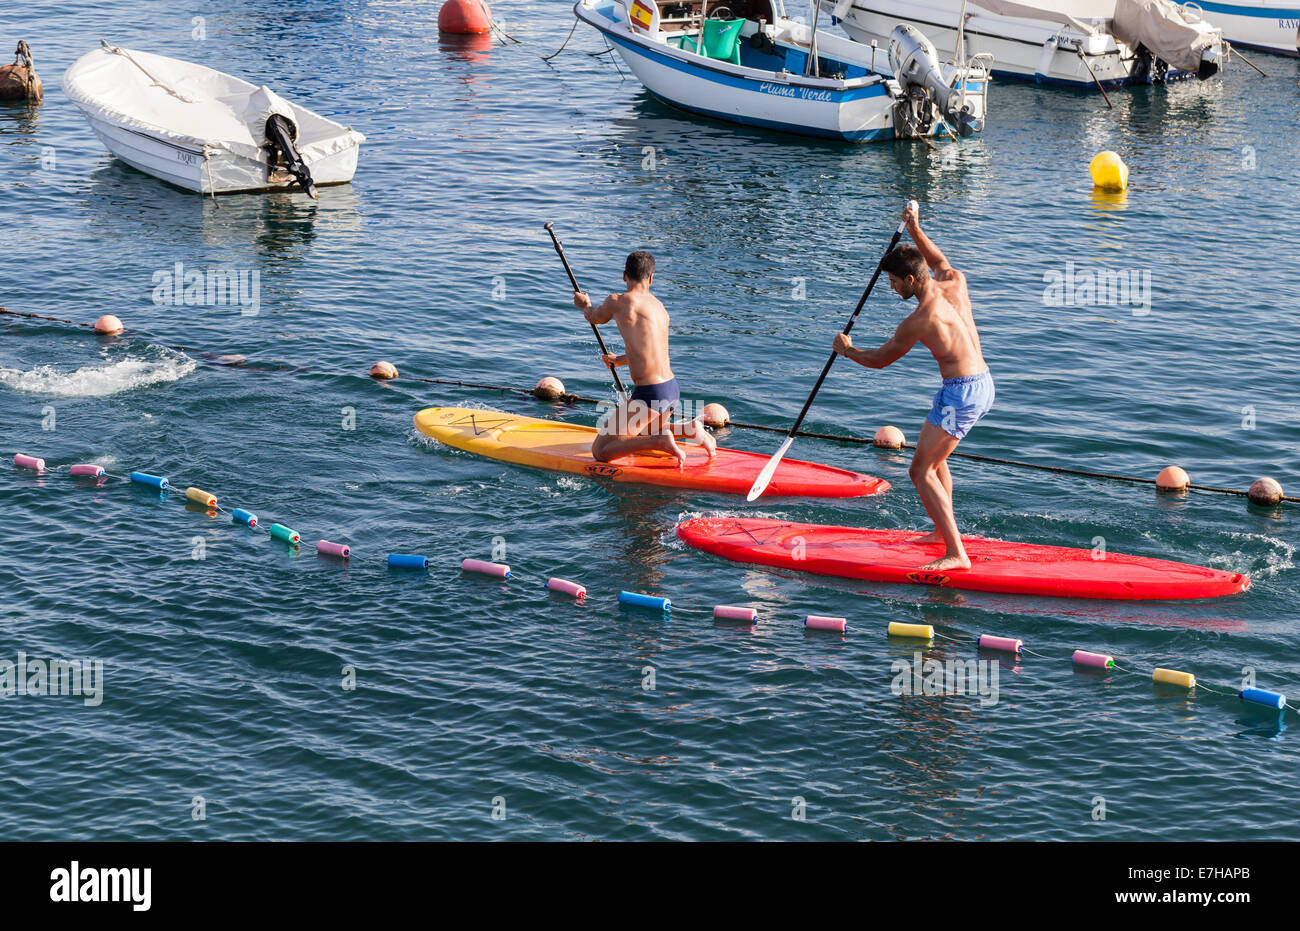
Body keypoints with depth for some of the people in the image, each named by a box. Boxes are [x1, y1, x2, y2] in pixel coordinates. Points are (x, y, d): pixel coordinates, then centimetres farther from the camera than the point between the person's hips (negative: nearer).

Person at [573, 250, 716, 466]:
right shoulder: (659, 307, 12)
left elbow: (596, 318, 14)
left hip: (650, 395, -8)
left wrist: (585, 305, 38)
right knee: (641, 433, 36)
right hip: (673, 390, 8)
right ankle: (688, 428, 12)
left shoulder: (617, 302, -10)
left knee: (599, 452, -3)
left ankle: (659, 441, -18)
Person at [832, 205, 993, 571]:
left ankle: (956, 553, -17)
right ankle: (943, 530, 37)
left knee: (921, 471, -9)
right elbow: (940, 261, 29)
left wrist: (847, 350, 17)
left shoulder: (918, 322, -18)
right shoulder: (956, 284, 1)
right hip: (984, 384, 9)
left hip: (960, 394, -9)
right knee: (934, 456, 27)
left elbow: (879, 359, -1)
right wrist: (915, 230, 25)